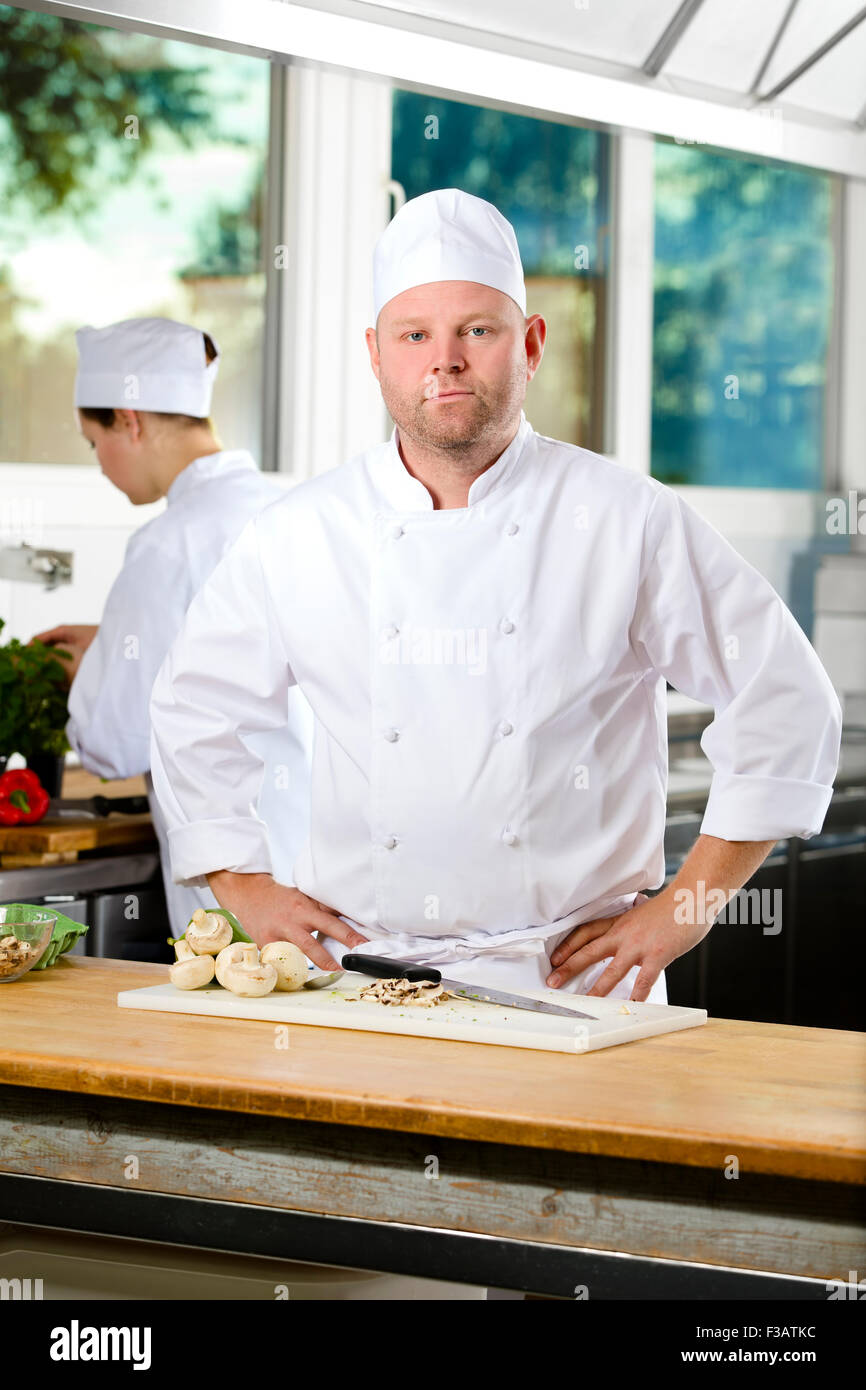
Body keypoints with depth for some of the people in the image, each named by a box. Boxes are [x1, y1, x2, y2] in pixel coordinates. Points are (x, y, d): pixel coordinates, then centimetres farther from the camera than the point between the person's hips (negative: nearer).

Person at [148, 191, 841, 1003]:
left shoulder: (631, 523, 0)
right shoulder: (298, 536, 6)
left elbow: (785, 705, 4)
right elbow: (194, 711, 19)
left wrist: (684, 908, 1)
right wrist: (246, 891, 11)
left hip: (569, 976, -1)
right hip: (360, 967, 2)